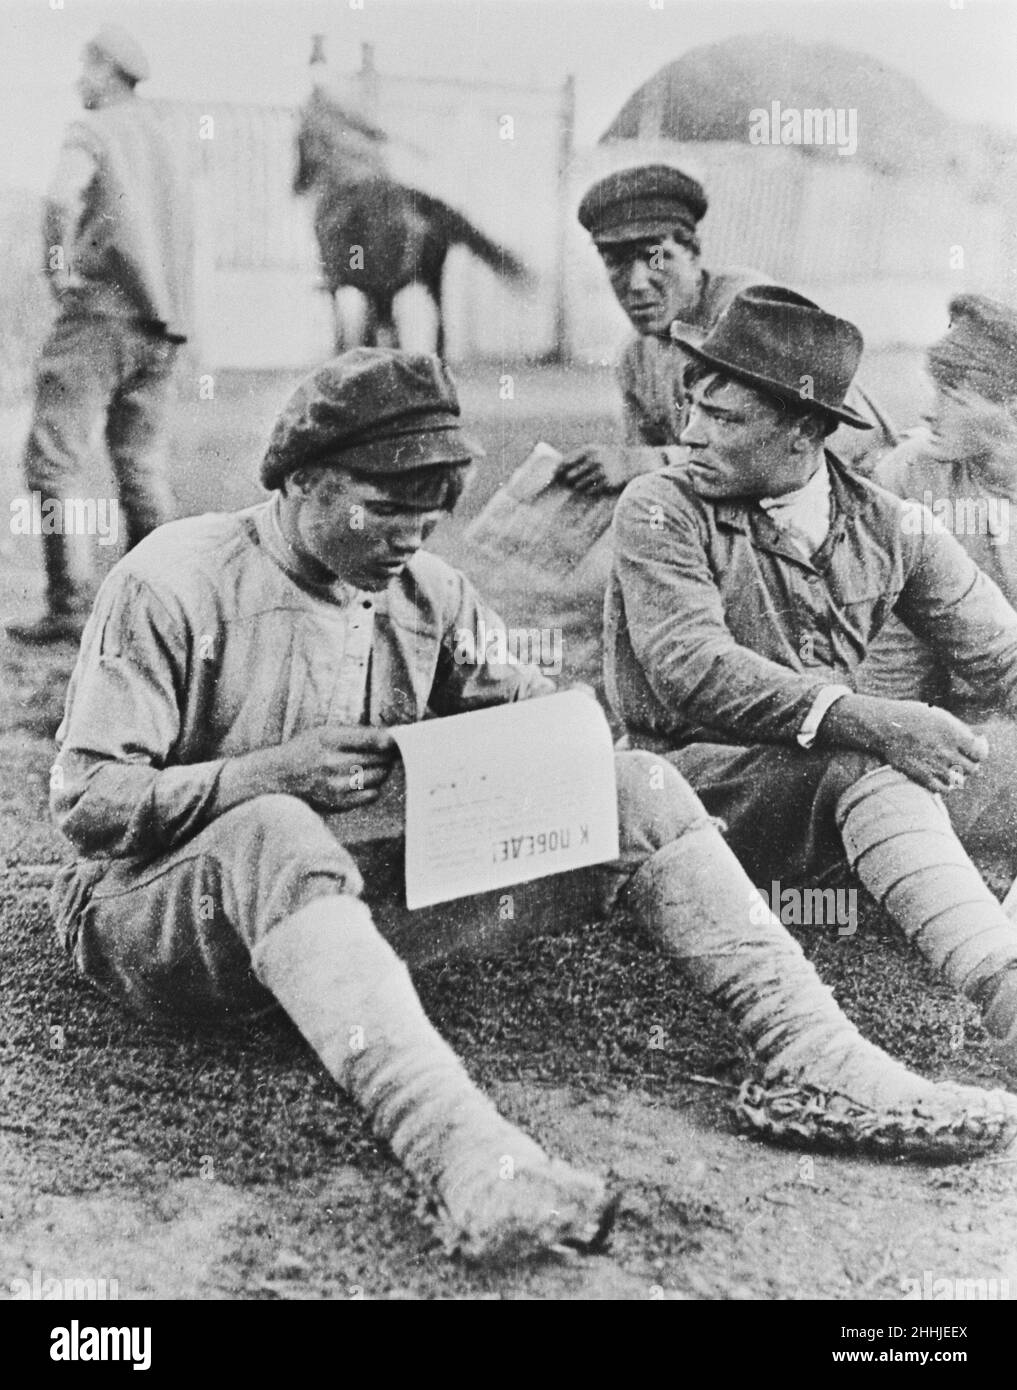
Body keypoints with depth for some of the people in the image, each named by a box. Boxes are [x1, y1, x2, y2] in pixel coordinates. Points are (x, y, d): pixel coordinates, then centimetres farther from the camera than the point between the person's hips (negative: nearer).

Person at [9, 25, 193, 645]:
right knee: (140, 460, 12)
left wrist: (59, 267, -10)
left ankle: (70, 605, -12)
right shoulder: (159, 135, 19)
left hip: (100, 312, -7)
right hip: (162, 321, 8)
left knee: (53, 459, -6)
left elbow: (64, 198, -23)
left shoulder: (92, 131, -4)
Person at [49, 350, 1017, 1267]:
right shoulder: (173, 582, -11)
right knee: (275, 836, -44)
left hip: (367, 887, 6)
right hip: (162, 909, -5)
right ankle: (459, 1150, -60)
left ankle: (812, 1059, -22)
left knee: (635, 788, -7)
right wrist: (273, 771, -26)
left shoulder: (426, 591, 8)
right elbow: (84, 803, -13)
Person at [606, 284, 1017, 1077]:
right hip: (689, 774, -5)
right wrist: (860, 720, -32)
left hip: (832, 773, 5)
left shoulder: (884, 528, 6)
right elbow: (690, 671, -20)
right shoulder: (662, 512, -6)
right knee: (869, 770, -32)